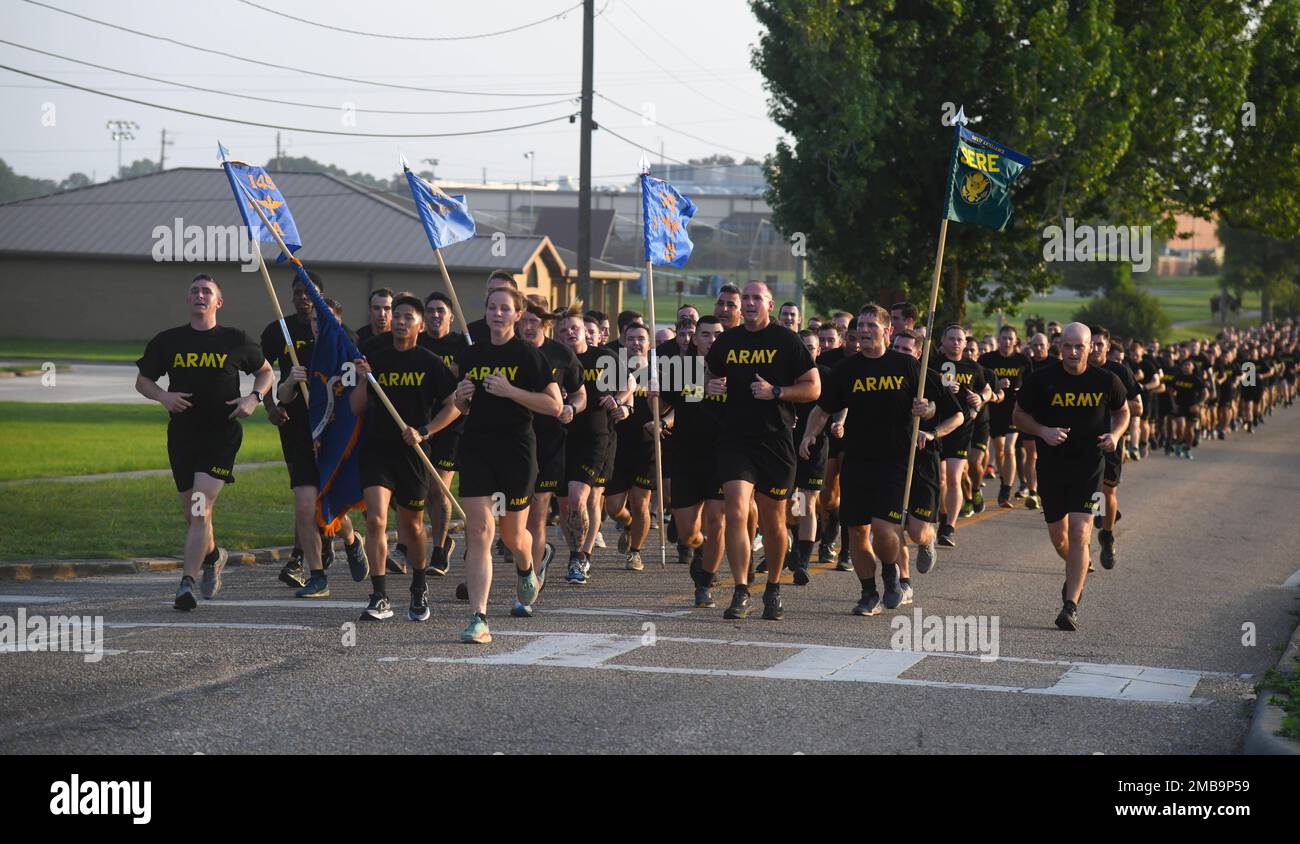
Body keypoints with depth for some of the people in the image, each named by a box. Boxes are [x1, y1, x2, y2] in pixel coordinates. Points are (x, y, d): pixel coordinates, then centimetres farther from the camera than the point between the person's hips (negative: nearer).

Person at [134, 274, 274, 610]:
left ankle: (187, 583, -19)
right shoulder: (167, 341, 5)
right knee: (192, 513, 13)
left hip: (222, 435, -3)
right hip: (182, 434, 3)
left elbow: (266, 372, 15)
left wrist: (253, 398, -4)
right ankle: (213, 555, 44)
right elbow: (142, 381, 14)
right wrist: (163, 396, -7)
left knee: (201, 508, -17)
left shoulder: (236, 341, 1)